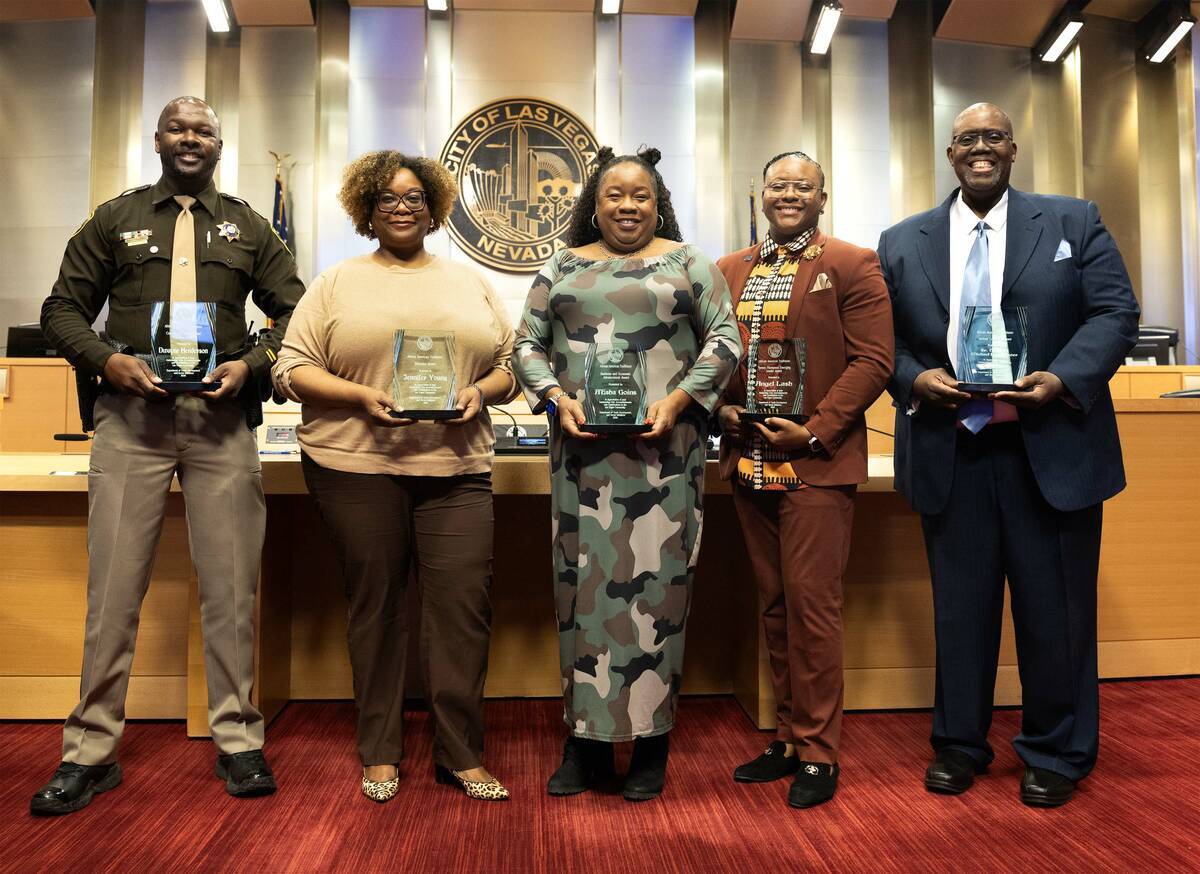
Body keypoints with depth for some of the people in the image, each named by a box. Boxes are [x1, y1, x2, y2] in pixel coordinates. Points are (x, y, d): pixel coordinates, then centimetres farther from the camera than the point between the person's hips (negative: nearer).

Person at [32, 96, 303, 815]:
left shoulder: (248, 227, 15)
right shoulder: (115, 219, 15)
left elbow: (294, 312, 12)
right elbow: (62, 309, 12)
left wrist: (251, 363, -6)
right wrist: (106, 360, -8)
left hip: (222, 419, 0)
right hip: (131, 416, 0)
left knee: (232, 587, 2)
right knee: (114, 589, 1)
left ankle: (238, 741, 14)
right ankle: (91, 752, 14)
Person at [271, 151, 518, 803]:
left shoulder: (471, 284, 17)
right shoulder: (336, 284, 10)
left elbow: (510, 366, 14)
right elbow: (292, 368, 3)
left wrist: (479, 391, -7)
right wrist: (362, 396, -12)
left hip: (456, 468, 1)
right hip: (357, 467, -1)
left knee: (463, 605, -4)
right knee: (374, 605, 6)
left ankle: (461, 756, 10)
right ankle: (380, 755, 21)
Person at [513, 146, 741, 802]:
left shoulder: (687, 262, 9)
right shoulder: (563, 267, 15)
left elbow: (724, 339, 3)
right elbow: (528, 343, 11)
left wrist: (678, 400, -10)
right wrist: (556, 399, -6)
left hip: (663, 448, -2)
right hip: (582, 447, 2)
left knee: (656, 579, -1)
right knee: (582, 579, 3)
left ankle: (651, 741, 11)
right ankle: (586, 741, 15)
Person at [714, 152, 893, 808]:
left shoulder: (853, 265, 0)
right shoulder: (728, 271, 15)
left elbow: (872, 360, -7)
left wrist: (814, 430, -14)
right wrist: (722, 409, -3)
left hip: (816, 462, -5)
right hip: (749, 460, 5)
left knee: (810, 603, -4)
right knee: (775, 605, 12)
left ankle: (818, 753, 11)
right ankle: (788, 737, 25)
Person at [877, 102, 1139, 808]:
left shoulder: (1075, 222, 7)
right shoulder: (903, 243, 9)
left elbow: (1117, 313, 1)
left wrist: (1063, 379, -15)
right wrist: (915, 379, -12)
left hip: (1053, 450, -1)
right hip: (950, 453, 1)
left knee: (1057, 608, 8)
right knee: (960, 605, 11)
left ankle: (1057, 754, 26)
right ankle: (959, 744, 27)